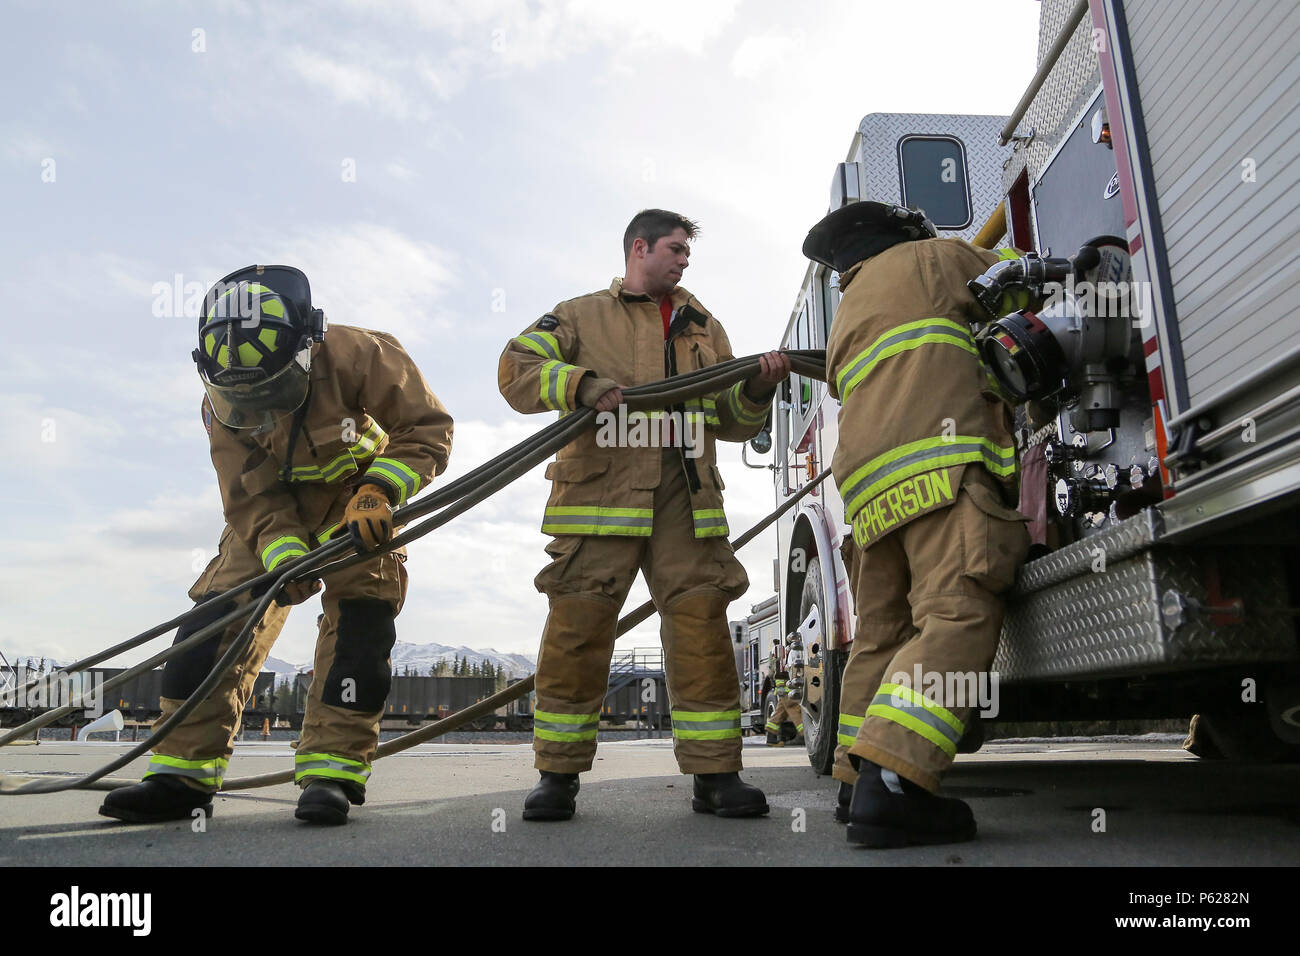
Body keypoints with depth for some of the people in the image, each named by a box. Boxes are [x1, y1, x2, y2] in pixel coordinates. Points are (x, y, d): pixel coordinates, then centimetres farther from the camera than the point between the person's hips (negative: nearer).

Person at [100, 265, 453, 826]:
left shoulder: (357, 357, -29)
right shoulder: (224, 405, -16)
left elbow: (427, 430, -22)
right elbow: (253, 501, -16)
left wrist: (378, 492, -35)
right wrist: (285, 556, -35)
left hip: (361, 504, -3)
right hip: (273, 511, 3)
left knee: (360, 616, -19)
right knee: (216, 618, -7)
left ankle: (332, 768, -12)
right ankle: (183, 771, 1)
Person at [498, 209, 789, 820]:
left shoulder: (703, 329, 25)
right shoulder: (582, 317, 15)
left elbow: (731, 420, 22)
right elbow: (516, 368, 1)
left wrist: (757, 388, 1)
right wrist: (581, 384, -14)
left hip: (685, 502, 3)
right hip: (600, 493, -2)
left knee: (702, 629, -4)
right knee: (577, 629, -4)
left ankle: (715, 774, 5)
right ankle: (558, 775, 9)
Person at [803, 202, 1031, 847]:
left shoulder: (846, 316, 35)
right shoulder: (924, 259, 17)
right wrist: (998, 259, 46)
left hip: (871, 489, 8)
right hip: (940, 465, -7)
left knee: (883, 632, 12)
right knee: (957, 616, -16)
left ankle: (857, 784, 15)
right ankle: (889, 782, -29)